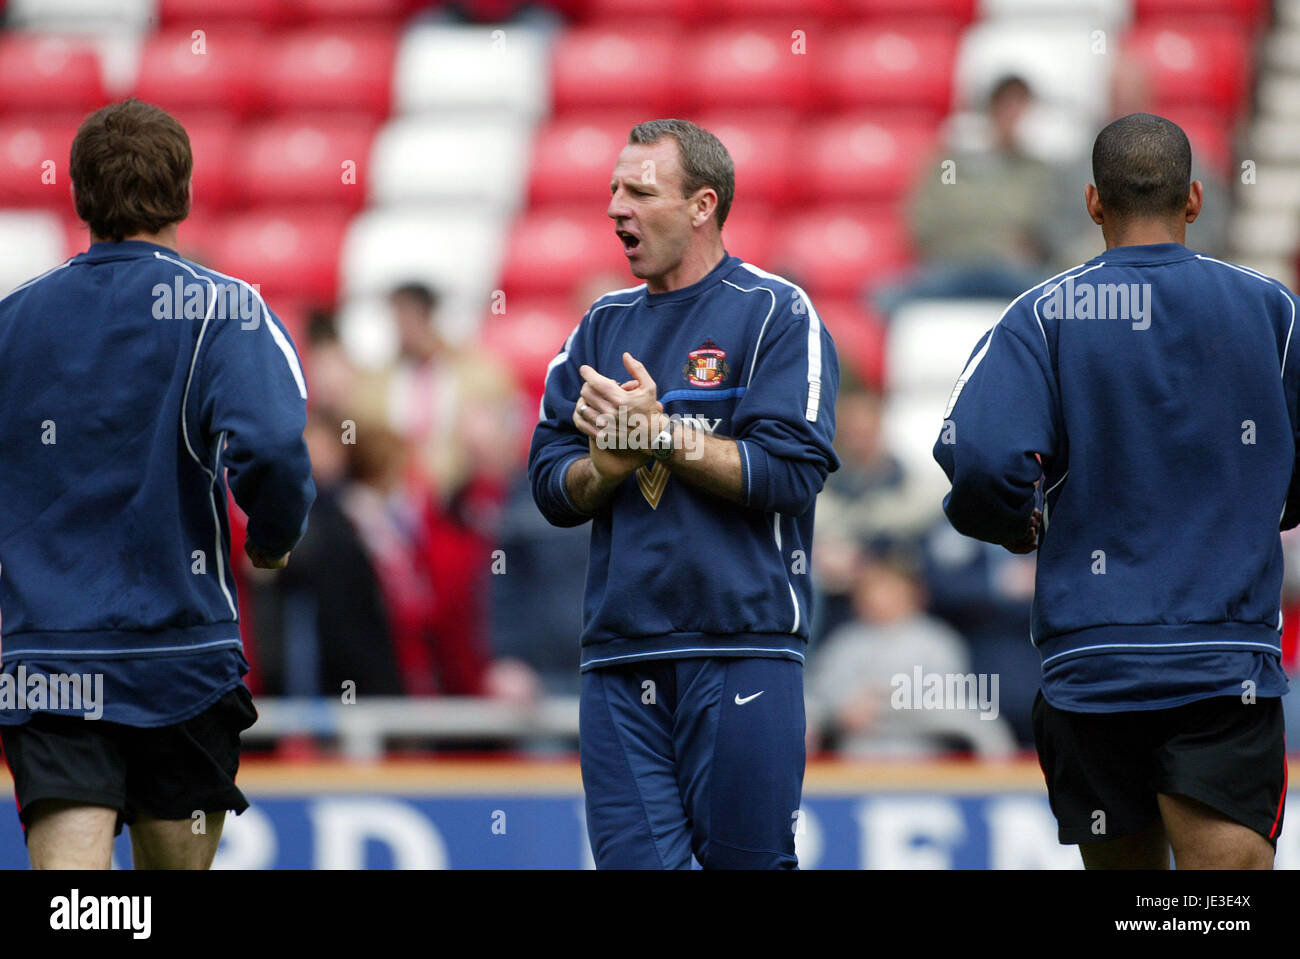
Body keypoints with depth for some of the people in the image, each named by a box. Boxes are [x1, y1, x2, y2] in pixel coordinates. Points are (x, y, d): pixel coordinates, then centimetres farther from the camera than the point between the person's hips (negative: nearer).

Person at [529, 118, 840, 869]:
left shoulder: (776, 314, 0)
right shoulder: (604, 328, 17)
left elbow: (791, 469, -12)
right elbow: (552, 487, 13)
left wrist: (659, 434, -13)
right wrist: (604, 468, -9)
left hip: (741, 647, -5)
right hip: (621, 651, 5)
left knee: (746, 855, -4)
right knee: (632, 859, -1)